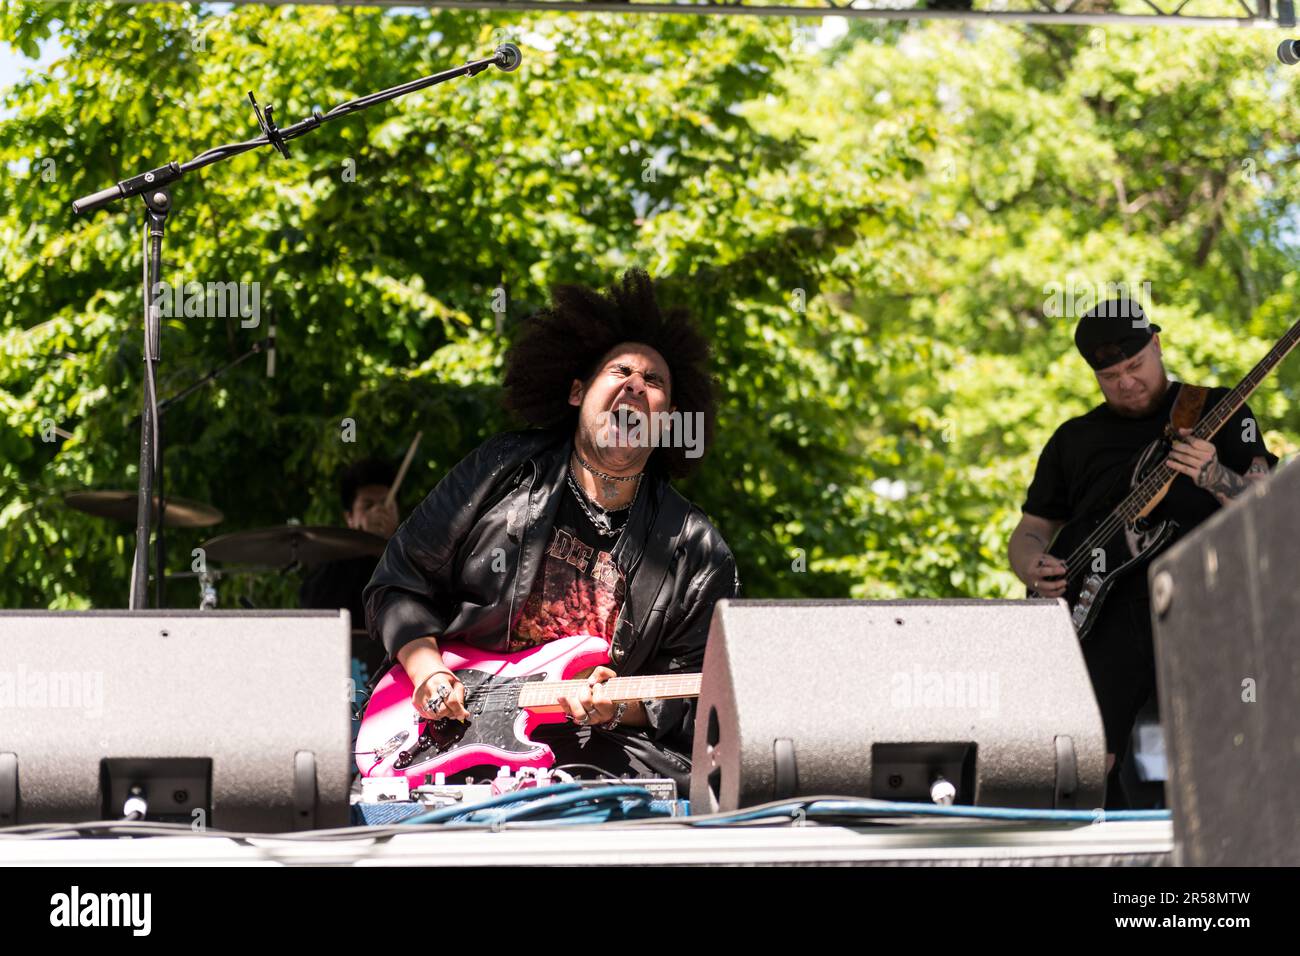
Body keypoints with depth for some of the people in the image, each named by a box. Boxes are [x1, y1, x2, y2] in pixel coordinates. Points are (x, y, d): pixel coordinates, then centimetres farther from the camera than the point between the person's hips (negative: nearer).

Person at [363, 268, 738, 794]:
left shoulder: (698, 553, 7)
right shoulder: (501, 471, 9)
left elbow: (688, 700, 7)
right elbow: (399, 582, 12)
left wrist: (618, 708, -13)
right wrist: (428, 670, -4)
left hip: (601, 754, 2)